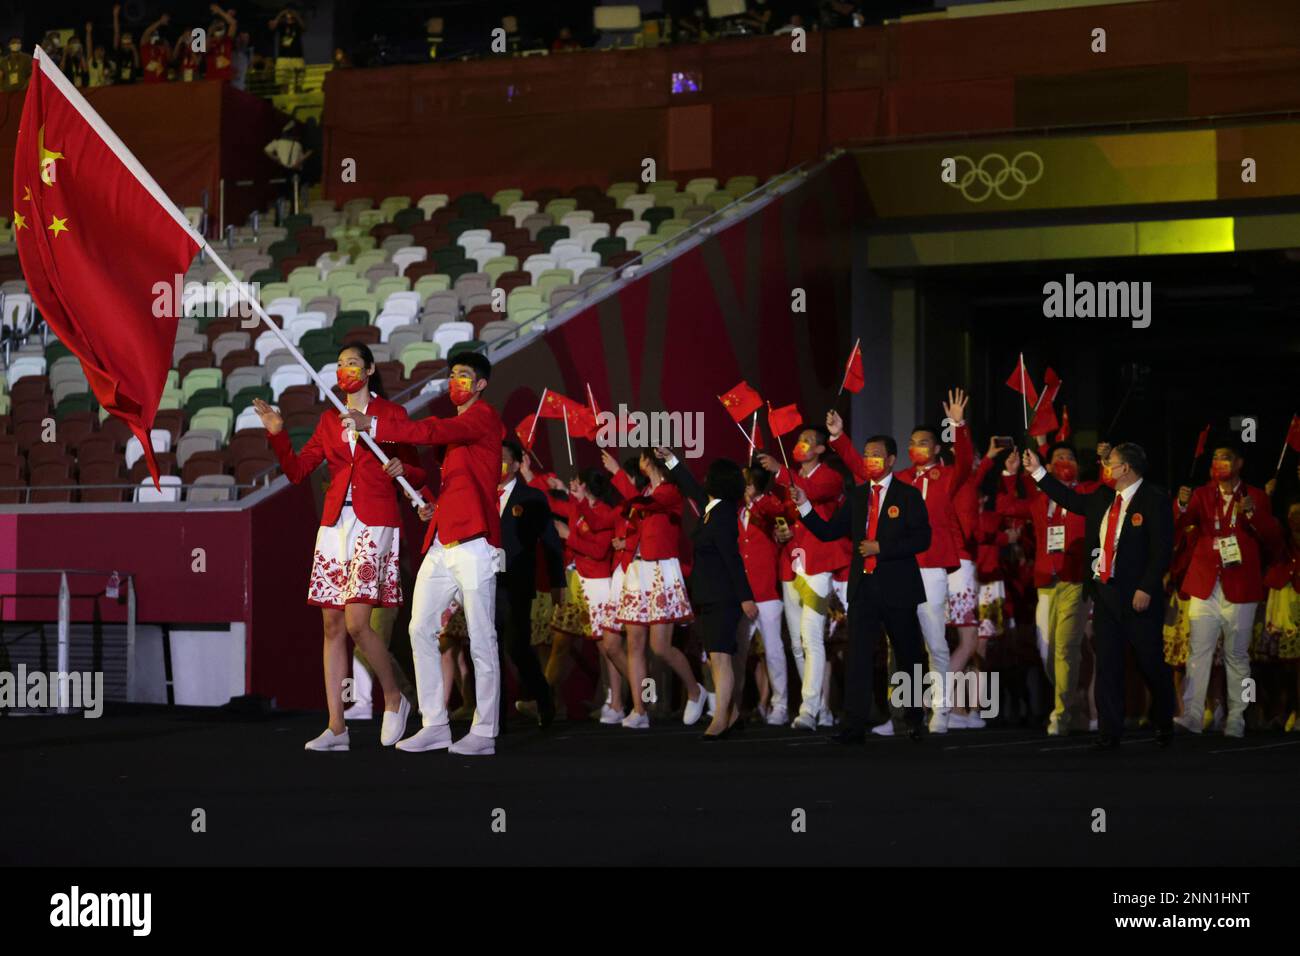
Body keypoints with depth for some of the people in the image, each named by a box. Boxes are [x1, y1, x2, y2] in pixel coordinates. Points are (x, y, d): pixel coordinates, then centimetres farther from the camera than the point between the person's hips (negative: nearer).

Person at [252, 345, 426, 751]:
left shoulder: (391, 414, 4)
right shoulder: (329, 420, 16)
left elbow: (418, 474, 6)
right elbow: (297, 470, 11)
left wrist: (402, 469, -15)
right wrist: (277, 434, -2)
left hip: (374, 525, -5)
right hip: (335, 523, 5)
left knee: (357, 622, -14)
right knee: (333, 625, 1)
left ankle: (394, 698, 9)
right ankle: (336, 727, 3)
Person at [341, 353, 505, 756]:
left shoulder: (484, 417, -3)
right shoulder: (455, 426, 26)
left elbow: (433, 432, -20)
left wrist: (373, 423, -25)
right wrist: (435, 504, 14)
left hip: (473, 542, -10)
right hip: (441, 543, 10)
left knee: (481, 640, -6)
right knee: (421, 629, 5)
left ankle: (484, 733, -2)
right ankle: (434, 726, 10)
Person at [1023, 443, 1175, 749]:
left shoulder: (1154, 499, -9)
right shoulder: (1102, 498, 12)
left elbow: (1162, 548, -14)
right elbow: (1069, 499, 25)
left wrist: (1146, 589, -19)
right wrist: (1037, 471, 22)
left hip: (1138, 595, -6)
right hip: (1104, 590, 6)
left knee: (1150, 663, 4)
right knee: (1107, 663, 3)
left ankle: (1164, 725, 22)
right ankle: (1110, 732, 6)